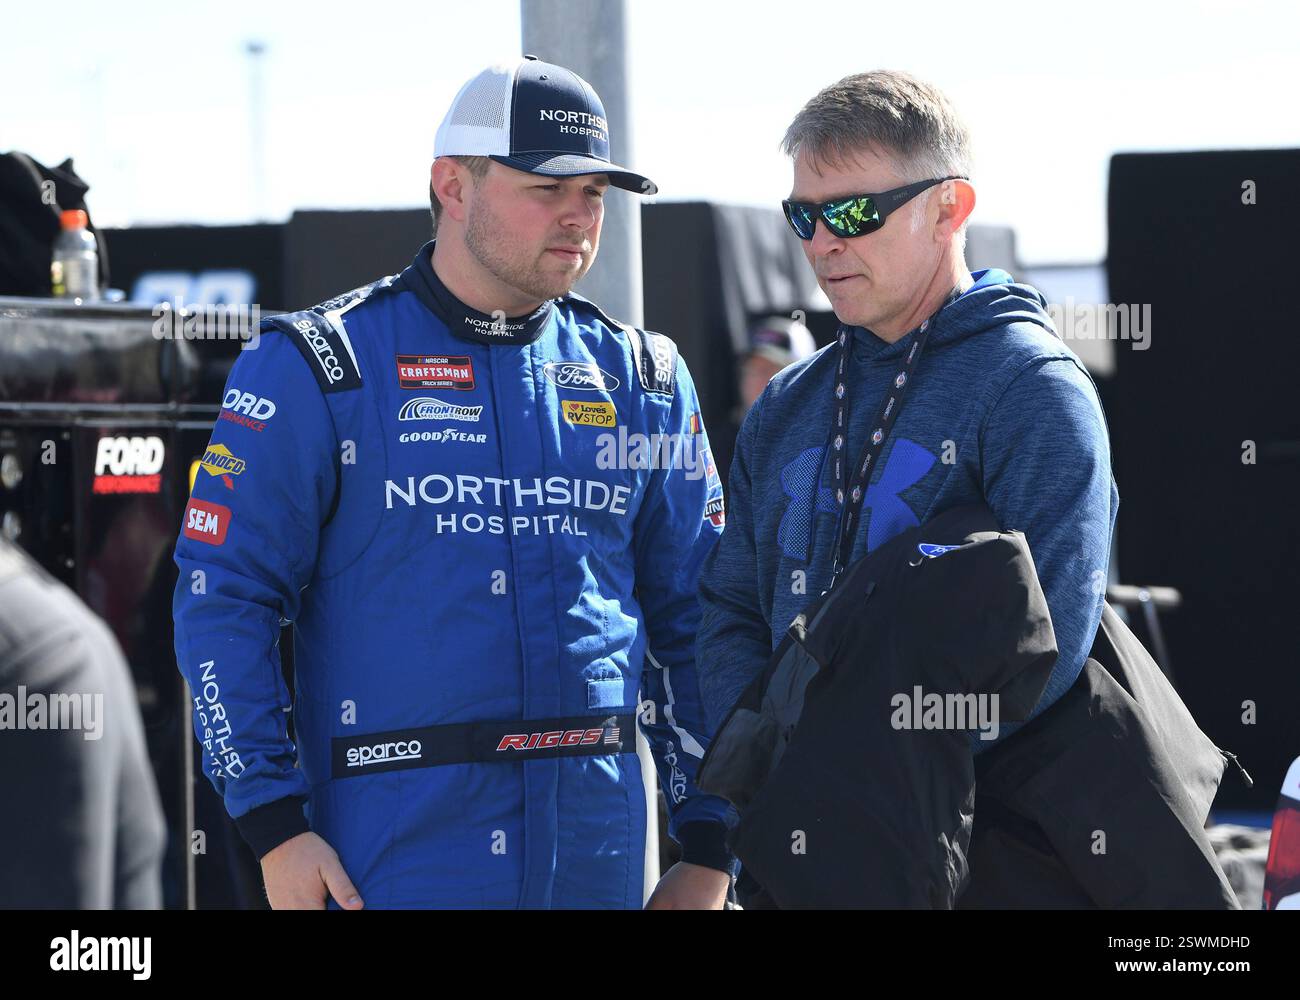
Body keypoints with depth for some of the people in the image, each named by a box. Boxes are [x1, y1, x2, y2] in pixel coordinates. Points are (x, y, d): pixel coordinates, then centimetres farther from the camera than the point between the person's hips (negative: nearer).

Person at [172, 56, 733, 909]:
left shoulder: (641, 380, 12)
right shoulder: (317, 370, -1)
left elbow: (692, 623, 15)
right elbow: (222, 603, -3)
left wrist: (708, 851, 9)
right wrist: (276, 828, -10)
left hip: (599, 855, 4)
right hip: (398, 853, -4)